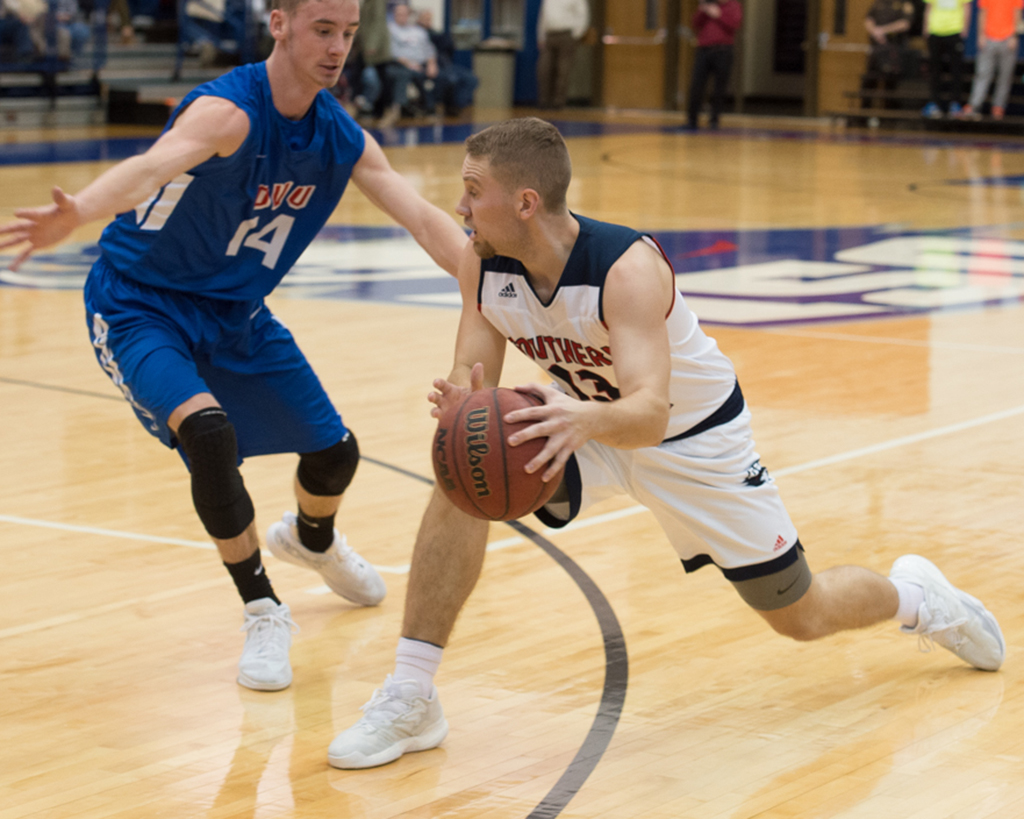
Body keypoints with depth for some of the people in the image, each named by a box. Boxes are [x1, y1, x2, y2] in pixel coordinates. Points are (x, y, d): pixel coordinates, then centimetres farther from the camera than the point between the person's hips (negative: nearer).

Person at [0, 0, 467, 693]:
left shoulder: (343, 140, -7)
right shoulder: (229, 111, -30)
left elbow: (426, 221, -4)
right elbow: (150, 167, -49)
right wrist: (76, 213, -69)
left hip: (236, 314, 7)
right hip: (140, 306, -7)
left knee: (335, 451, 11)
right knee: (208, 431, -31)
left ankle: (312, 540, 49)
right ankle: (263, 611, -11)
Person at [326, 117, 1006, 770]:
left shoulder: (628, 269, -37)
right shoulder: (483, 267, -20)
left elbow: (650, 413, -47)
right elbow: (473, 380, -18)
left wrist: (586, 419, -69)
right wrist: (463, 405, -43)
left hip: (695, 437, -4)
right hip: (590, 419, 4)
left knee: (802, 616, 7)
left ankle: (914, 594, 42)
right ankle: (409, 700, -20)